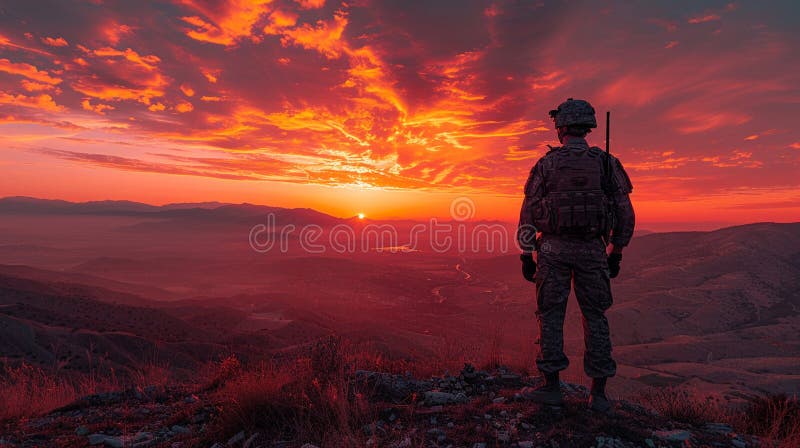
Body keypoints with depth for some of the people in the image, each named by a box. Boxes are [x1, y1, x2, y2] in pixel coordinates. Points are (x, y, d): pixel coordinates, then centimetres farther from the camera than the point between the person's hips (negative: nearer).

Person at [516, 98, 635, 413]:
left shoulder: (547, 163, -1)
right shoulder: (607, 163, 4)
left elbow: (529, 212, -3)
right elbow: (625, 215, 4)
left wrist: (526, 254, 4)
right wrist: (616, 254, 13)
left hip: (553, 248, -2)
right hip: (592, 250, 2)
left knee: (551, 316, 7)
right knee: (595, 318, 9)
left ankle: (552, 387, 10)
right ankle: (599, 394, 14)